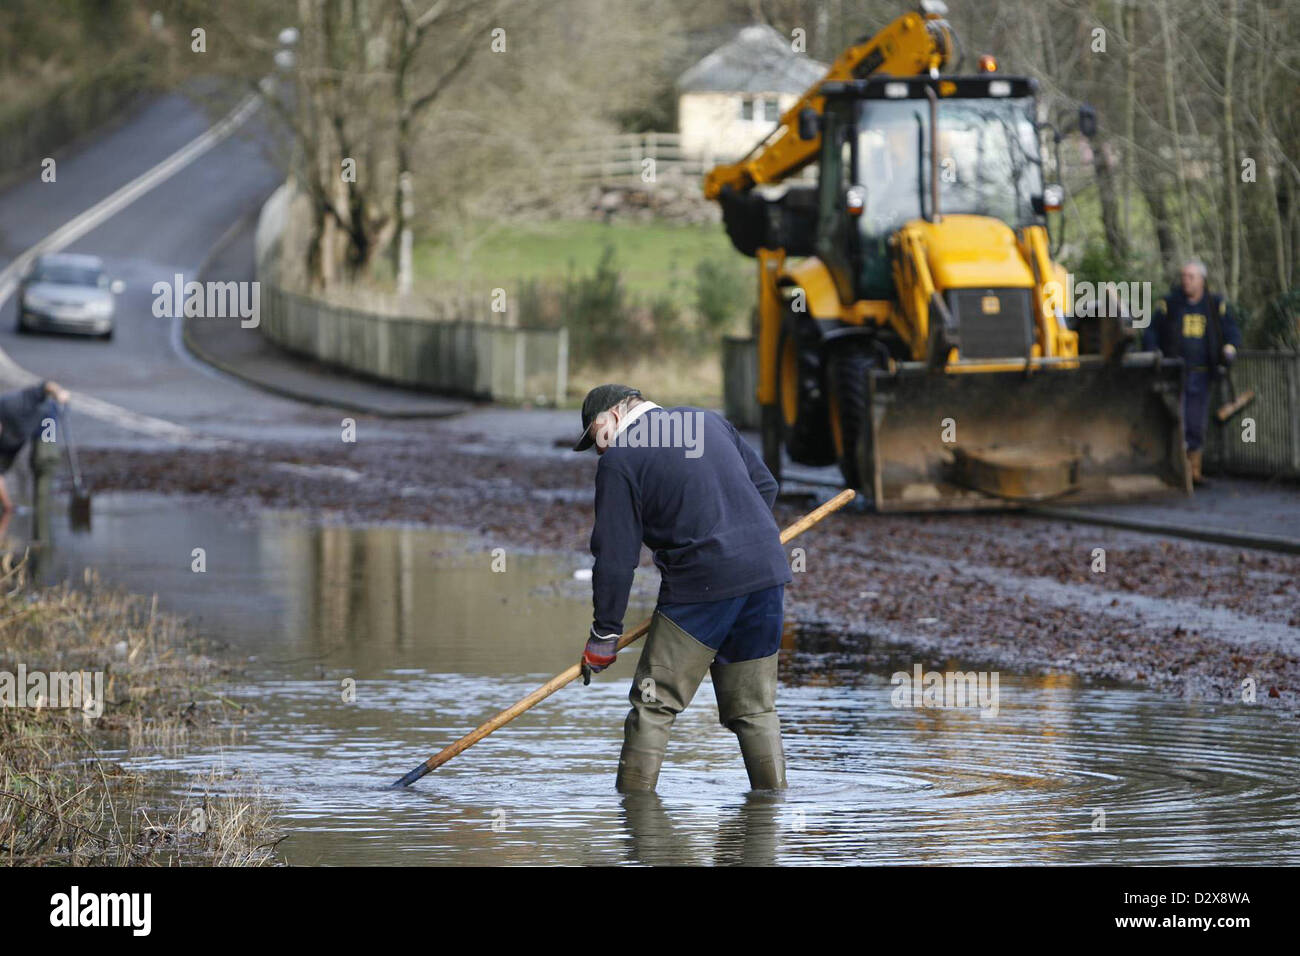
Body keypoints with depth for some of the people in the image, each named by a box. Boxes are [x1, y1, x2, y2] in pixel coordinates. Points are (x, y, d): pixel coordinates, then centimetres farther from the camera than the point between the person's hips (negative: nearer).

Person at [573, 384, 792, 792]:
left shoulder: (619, 460, -1)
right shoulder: (711, 421, 17)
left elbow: (615, 556, -4)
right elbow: (765, 485, 19)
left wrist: (604, 635, 1)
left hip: (703, 584, -6)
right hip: (767, 573, 6)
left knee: (653, 704, 2)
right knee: (755, 706, 14)